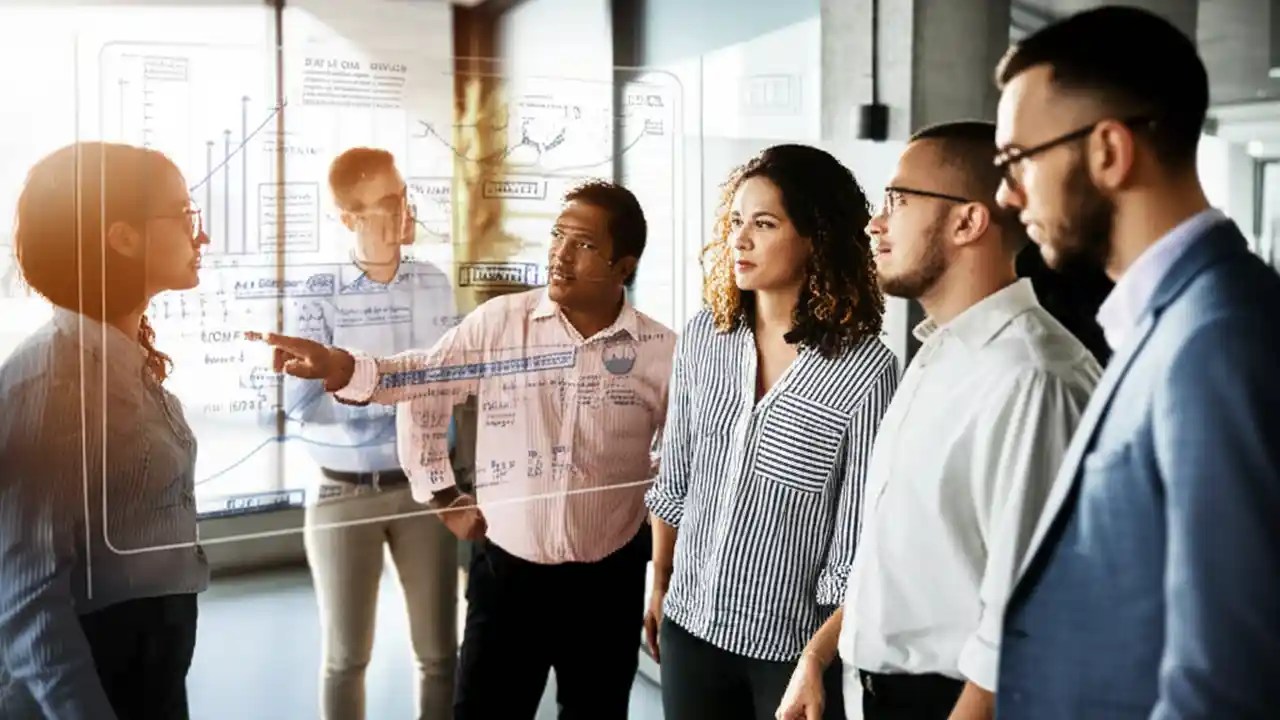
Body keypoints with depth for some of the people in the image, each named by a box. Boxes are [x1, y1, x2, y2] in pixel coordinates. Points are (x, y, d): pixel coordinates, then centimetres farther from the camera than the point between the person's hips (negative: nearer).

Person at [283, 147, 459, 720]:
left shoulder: (436, 284, 2)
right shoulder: (315, 294, -10)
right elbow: (302, 402, -18)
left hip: (424, 485, 3)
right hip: (345, 493, -3)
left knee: (439, 650, 10)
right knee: (345, 656, 11)